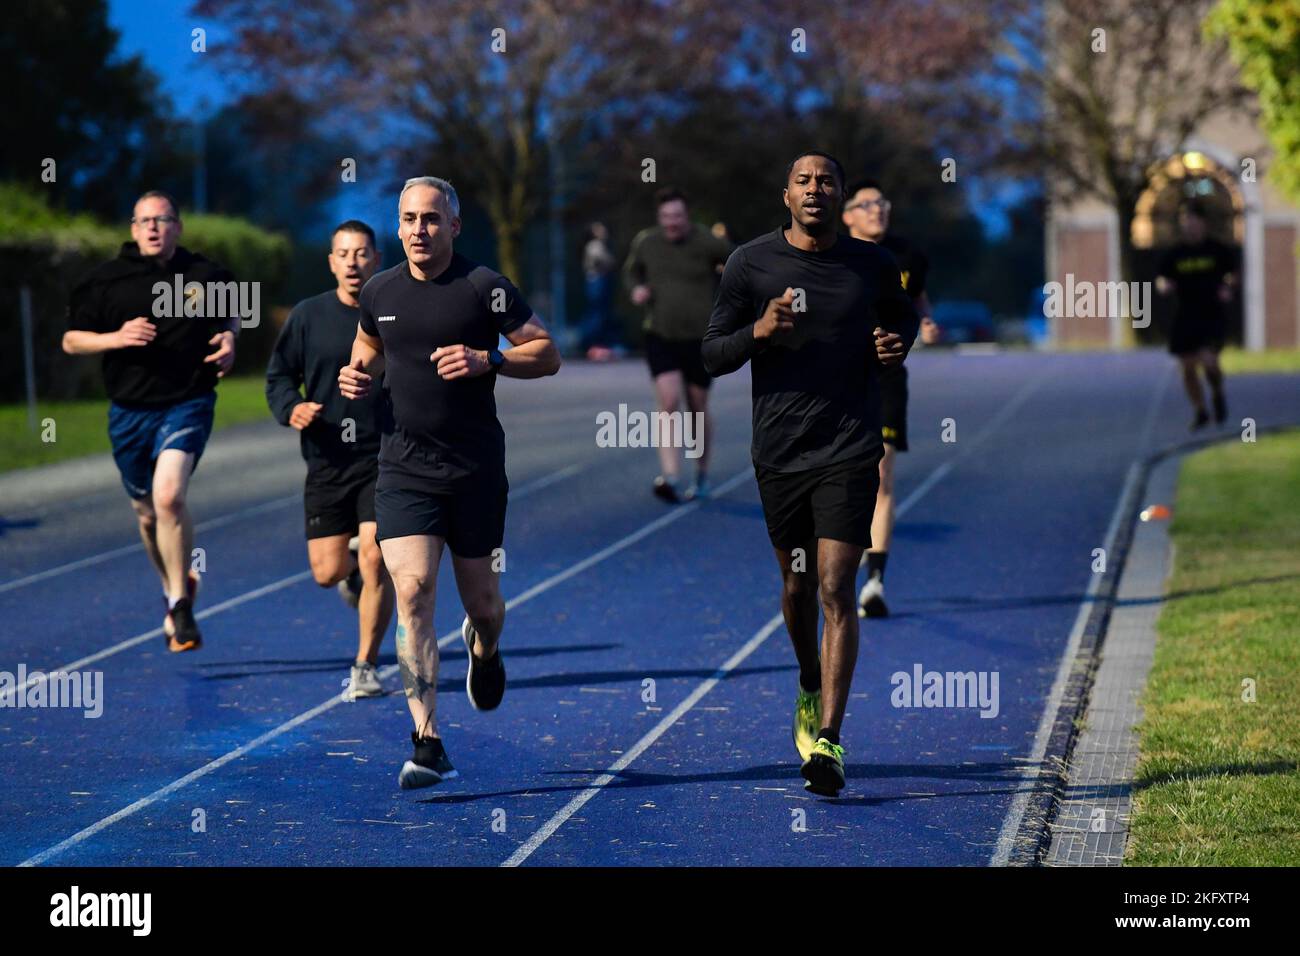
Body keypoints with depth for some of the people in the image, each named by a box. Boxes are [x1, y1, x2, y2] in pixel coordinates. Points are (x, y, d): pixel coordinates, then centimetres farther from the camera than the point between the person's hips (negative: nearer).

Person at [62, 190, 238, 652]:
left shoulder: (205, 276, 0)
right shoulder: (106, 280, -1)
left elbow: (231, 315, 21)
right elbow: (71, 340, 3)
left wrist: (229, 341, -1)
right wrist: (117, 337, -14)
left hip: (187, 404, -2)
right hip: (130, 410, 3)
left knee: (169, 496, -23)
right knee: (147, 514, 14)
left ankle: (180, 602, -9)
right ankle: (175, 586, 40)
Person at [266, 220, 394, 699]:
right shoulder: (308, 316, 1)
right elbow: (278, 375, 8)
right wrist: (291, 409, -10)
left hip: (384, 461, -1)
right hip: (326, 462, 1)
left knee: (376, 563, -13)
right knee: (327, 572, 1)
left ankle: (365, 667, 2)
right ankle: (351, 564, 40)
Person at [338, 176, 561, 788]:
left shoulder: (484, 288, -5)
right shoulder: (379, 292, 7)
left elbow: (547, 354, -2)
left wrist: (487, 359, -17)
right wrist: (358, 374, 5)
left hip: (476, 469, -2)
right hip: (404, 468, 2)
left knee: (481, 603, 9)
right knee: (412, 590, -15)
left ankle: (483, 648, 50)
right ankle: (428, 745, -17)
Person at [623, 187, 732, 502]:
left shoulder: (708, 244, -10)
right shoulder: (646, 242, 0)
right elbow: (632, 269, 20)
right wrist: (637, 288, 0)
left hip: (700, 338, -2)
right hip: (660, 336, 2)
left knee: (698, 408, 10)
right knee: (668, 404, -15)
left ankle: (702, 476, 28)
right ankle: (671, 478, -23)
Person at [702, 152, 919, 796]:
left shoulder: (873, 264, 4)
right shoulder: (750, 263, 1)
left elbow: (904, 315, 24)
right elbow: (712, 355, 4)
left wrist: (897, 344, 1)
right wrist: (759, 330, -16)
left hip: (850, 451, -1)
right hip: (779, 450, 1)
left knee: (836, 589, -12)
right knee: (797, 584, 14)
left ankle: (828, 738, -15)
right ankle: (810, 691, 42)